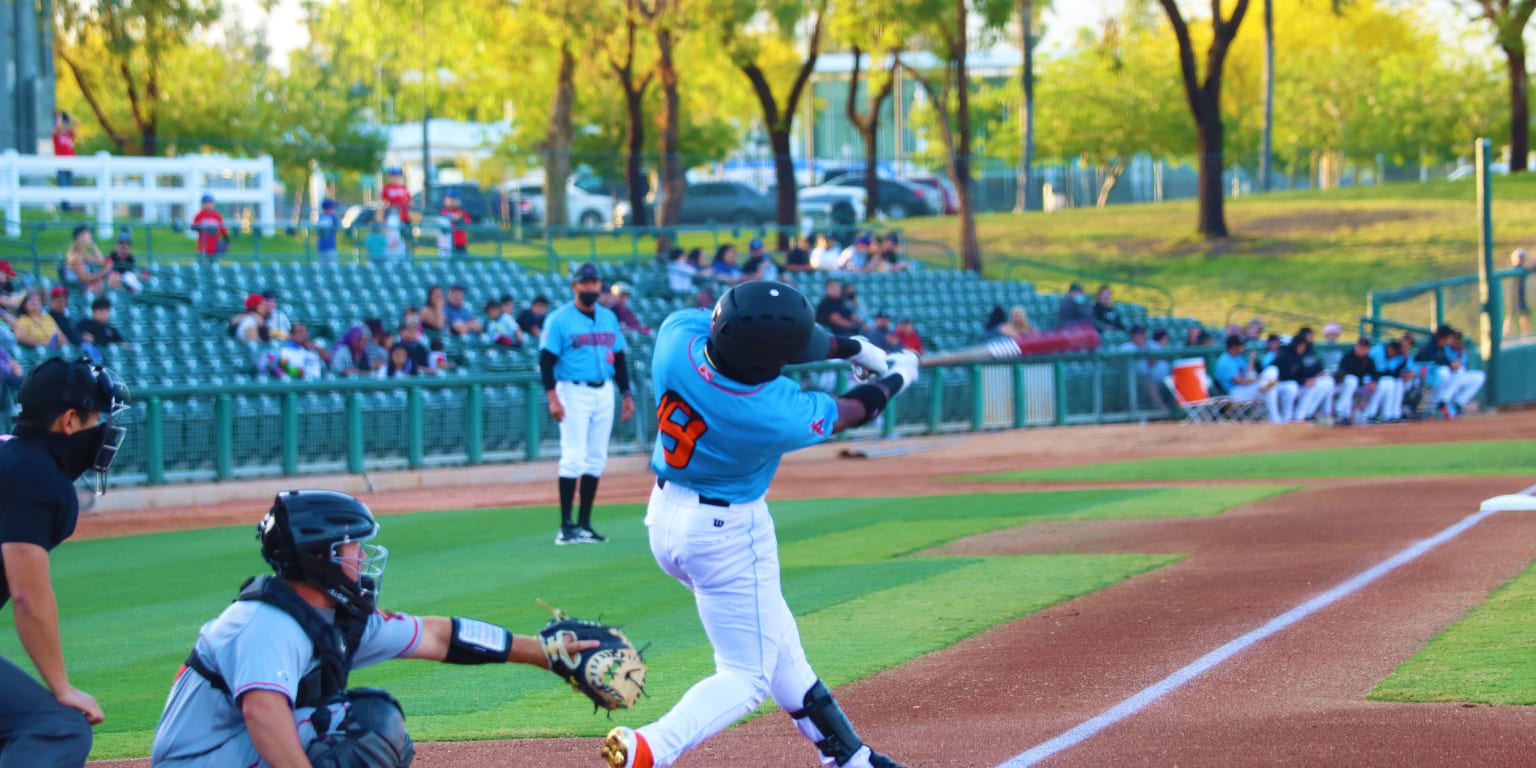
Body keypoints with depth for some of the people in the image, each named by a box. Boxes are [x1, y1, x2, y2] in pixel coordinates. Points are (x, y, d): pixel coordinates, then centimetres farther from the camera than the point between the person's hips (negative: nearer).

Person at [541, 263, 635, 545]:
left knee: (596, 459, 6)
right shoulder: (559, 319, -5)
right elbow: (546, 360, -8)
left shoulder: (609, 318, 13)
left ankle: (585, 524, 12)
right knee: (574, 458, -10)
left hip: (604, 392, 6)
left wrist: (627, 394, 11)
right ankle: (566, 527, -8)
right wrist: (552, 398, -18)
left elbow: (619, 358, 17)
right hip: (573, 392, -6)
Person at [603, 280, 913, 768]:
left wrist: (852, 348, 4)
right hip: (727, 534, -8)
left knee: (778, 645, 20)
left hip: (665, 515, 8)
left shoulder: (678, 333, -21)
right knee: (747, 675, 3)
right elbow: (850, 412, -7)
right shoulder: (776, 416, -30)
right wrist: (896, 379, 13)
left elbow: (758, 334, -2)